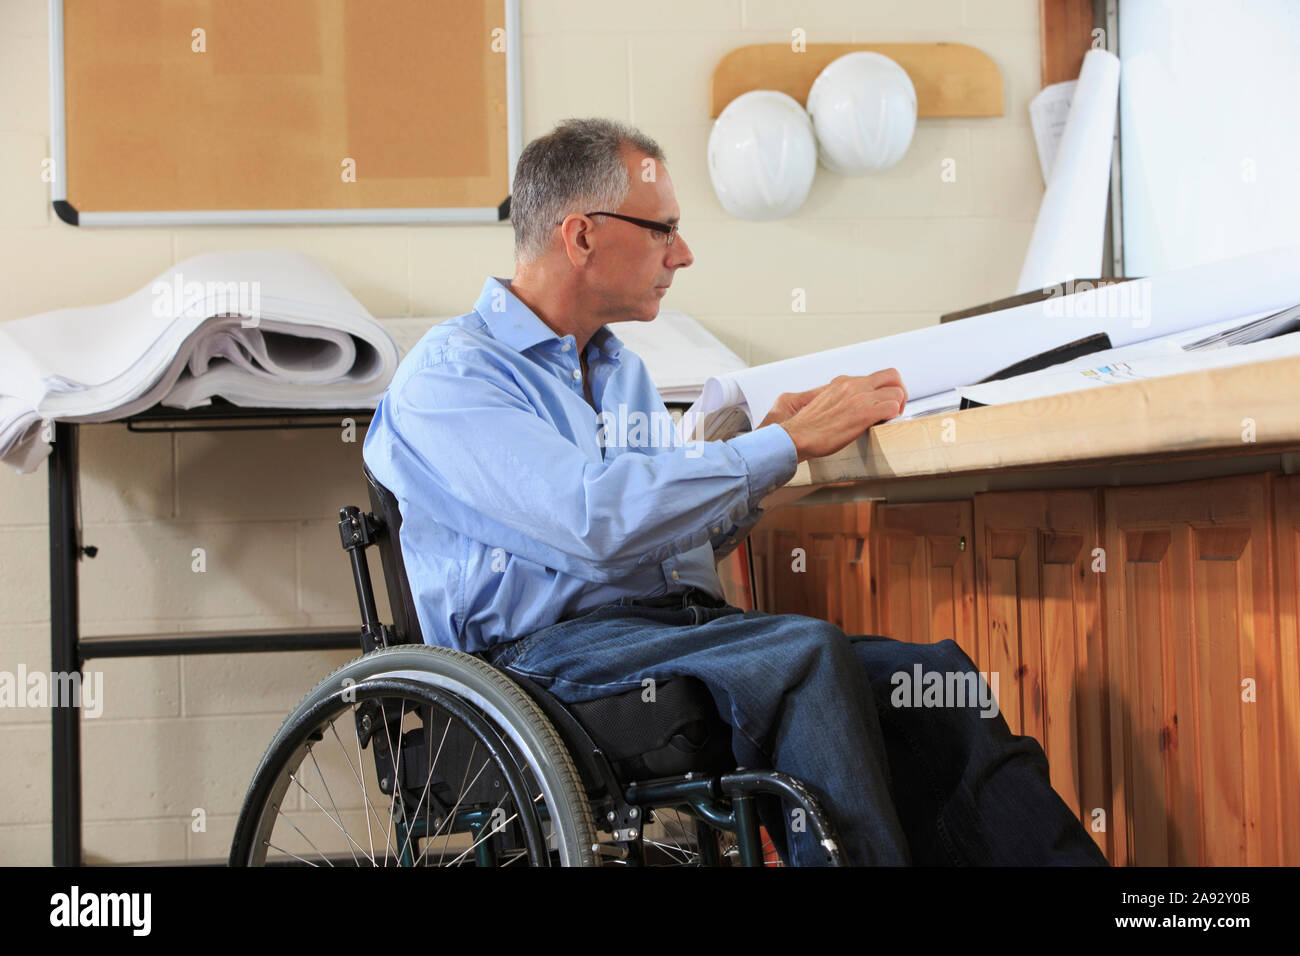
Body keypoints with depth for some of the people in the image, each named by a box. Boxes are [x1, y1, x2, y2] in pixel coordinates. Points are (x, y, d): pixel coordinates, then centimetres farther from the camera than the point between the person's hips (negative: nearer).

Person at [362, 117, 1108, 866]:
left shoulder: (622, 372, 25)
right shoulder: (449, 373, -3)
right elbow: (596, 524, -19)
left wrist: (763, 457, 10)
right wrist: (786, 444, -12)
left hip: (684, 627, 7)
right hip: (556, 647, -7)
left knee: (935, 679, -18)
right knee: (807, 654, -33)